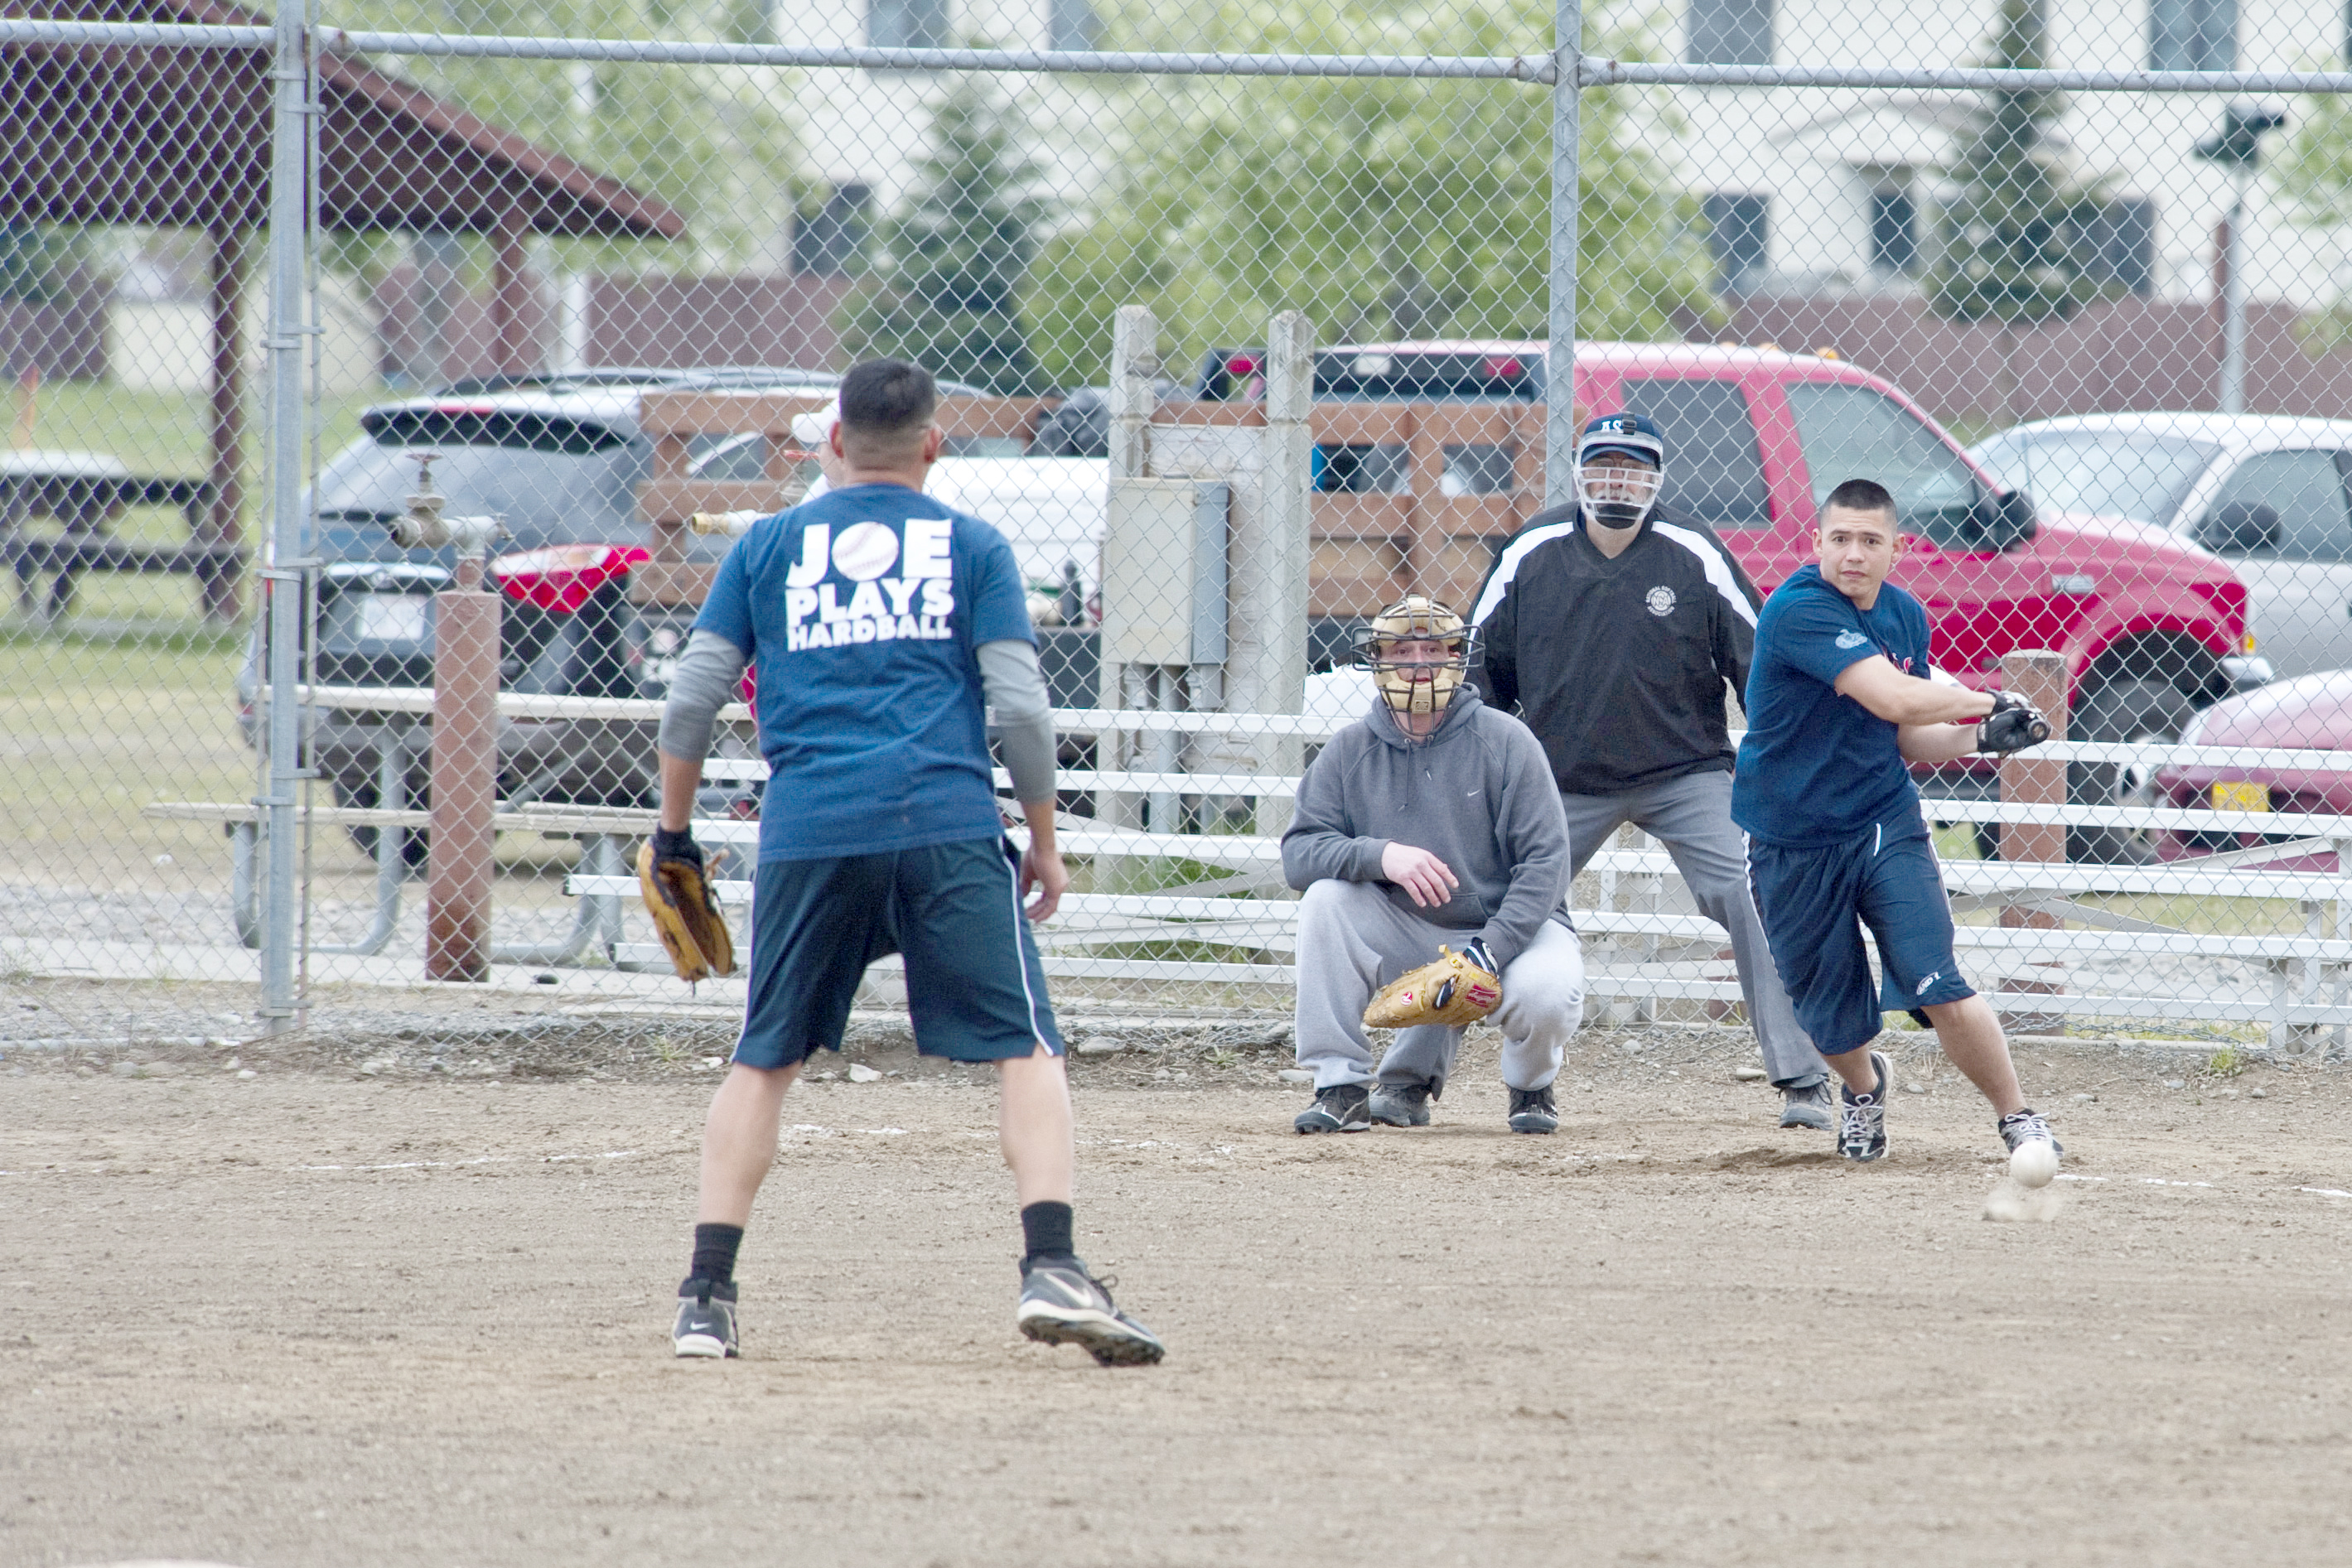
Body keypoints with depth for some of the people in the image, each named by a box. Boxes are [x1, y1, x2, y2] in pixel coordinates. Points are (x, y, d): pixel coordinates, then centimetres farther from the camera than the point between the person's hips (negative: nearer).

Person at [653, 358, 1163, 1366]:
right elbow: (1020, 708, 4)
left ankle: (706, 1298, 8)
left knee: (763, 1062, 14)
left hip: (808, 831, 2)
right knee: (1027, 1050, 0)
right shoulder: (971, 549, 11)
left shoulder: (769, 548, 15)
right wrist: (1045, 842, 13)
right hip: (948, 828, -2)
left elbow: (692, 699, 12)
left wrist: (673, 832, 22)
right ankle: (1052, 1271, -17)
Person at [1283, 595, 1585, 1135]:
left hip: (1512, 927, -3)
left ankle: (1531, 1085, 5)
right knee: (1326, 896, -23)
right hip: (1405, 938, 3)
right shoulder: (1351, 751, -1)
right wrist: (1381, 855, -28)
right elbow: (1299, 851, -9)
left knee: (1545, 992, -34)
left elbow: (1547, 861, -13)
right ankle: (1341, 1086, -15)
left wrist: (1491, 951, -26)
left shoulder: (1504, 741, -9)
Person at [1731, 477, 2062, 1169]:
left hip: (1886, 826, 3)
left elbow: (1906, 741, 11)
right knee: (1831, 1020, 11)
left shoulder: (1905, 617, 2)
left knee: (1942, 994, -15)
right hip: (1794, 843, -3)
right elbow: (1892, 698, -31)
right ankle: (1862, 1087, 45)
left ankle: (2017, 1117, 2)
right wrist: (1985, 701, -17)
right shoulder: (1800, 610, -21)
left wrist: (1979, 737, -7)